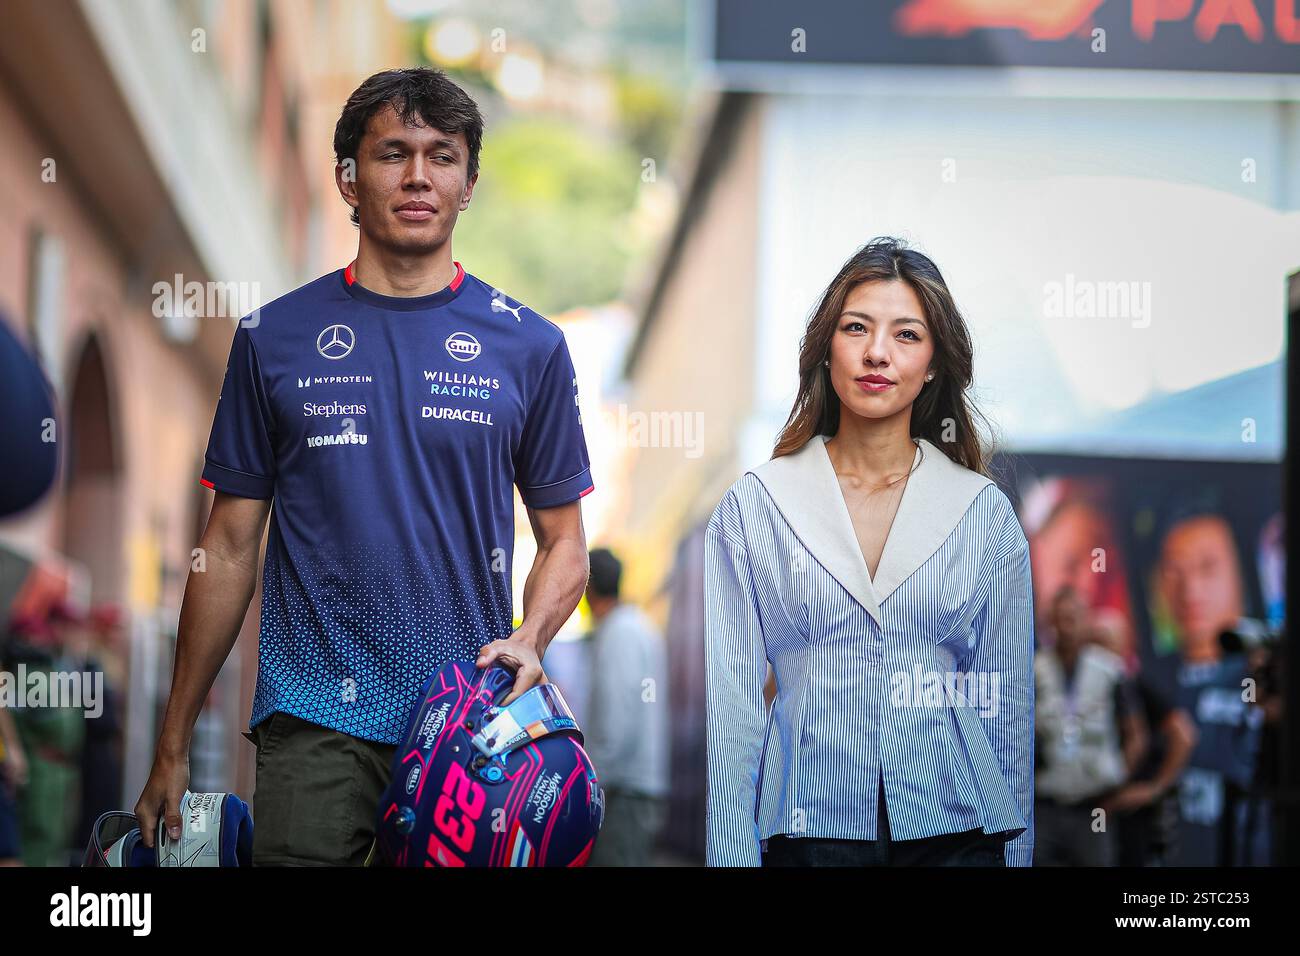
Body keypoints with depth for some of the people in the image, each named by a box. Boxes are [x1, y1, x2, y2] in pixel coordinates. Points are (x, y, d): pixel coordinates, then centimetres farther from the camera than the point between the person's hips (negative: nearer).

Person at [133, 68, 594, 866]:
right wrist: (172, 748, 7)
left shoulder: (530, 344, 5)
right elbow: (231, 548, 8)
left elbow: (564, 541, 9)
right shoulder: (276, 337, 5)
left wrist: (529, 641, -13)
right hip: (315, 722, 0)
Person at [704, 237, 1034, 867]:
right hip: (808, 832, -1)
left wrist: (1016, 853, 5)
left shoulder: (986, 513, 4)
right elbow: (729, 701, -2)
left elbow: (1007, 702, 7)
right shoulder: (753, 508, 1)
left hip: (956, 833, 1)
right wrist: (733, 855, -8)